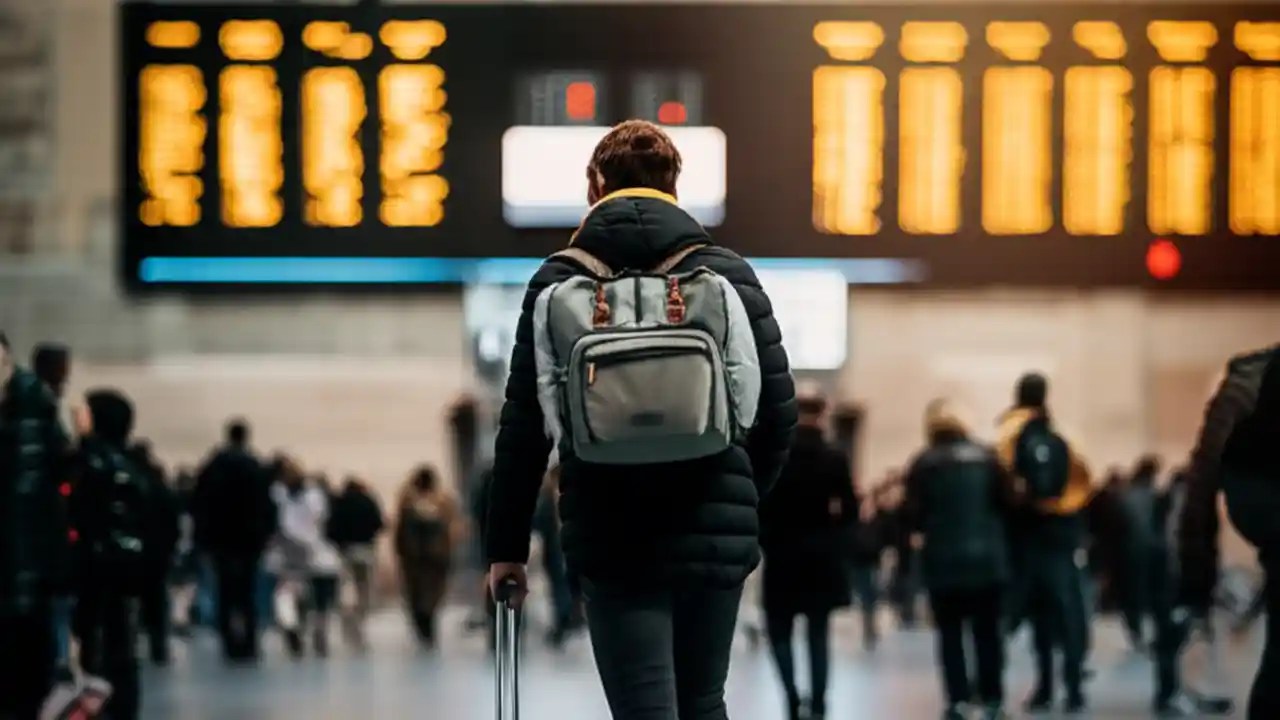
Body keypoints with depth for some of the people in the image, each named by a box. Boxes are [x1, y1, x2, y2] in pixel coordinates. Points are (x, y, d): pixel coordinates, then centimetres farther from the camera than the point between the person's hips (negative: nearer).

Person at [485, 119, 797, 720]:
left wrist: (507, 546, 7)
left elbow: (523, 428, 0)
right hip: (717, 536, 2)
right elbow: (779, 410, 3)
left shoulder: (559, 282, 1)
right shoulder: (728, 274, 4)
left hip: (612, 541, -2)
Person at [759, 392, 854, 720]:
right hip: (823, 559, 1)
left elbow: (761, 506, -8)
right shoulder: (836, 459, -3)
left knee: (779, 631, 8)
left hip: (783, 558, -1)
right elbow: (850, 510, -3)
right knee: (819, 633, 10)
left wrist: (768, 542, 6)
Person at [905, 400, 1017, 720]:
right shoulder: (986, 457, 1)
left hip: (943, 561, -2)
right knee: (987, 631, 10)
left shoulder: (924, 464, -5)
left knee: (950, 633, 5)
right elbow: (1009, 502, -3)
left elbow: (913, 516, -8)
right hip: (988, 559, 2)